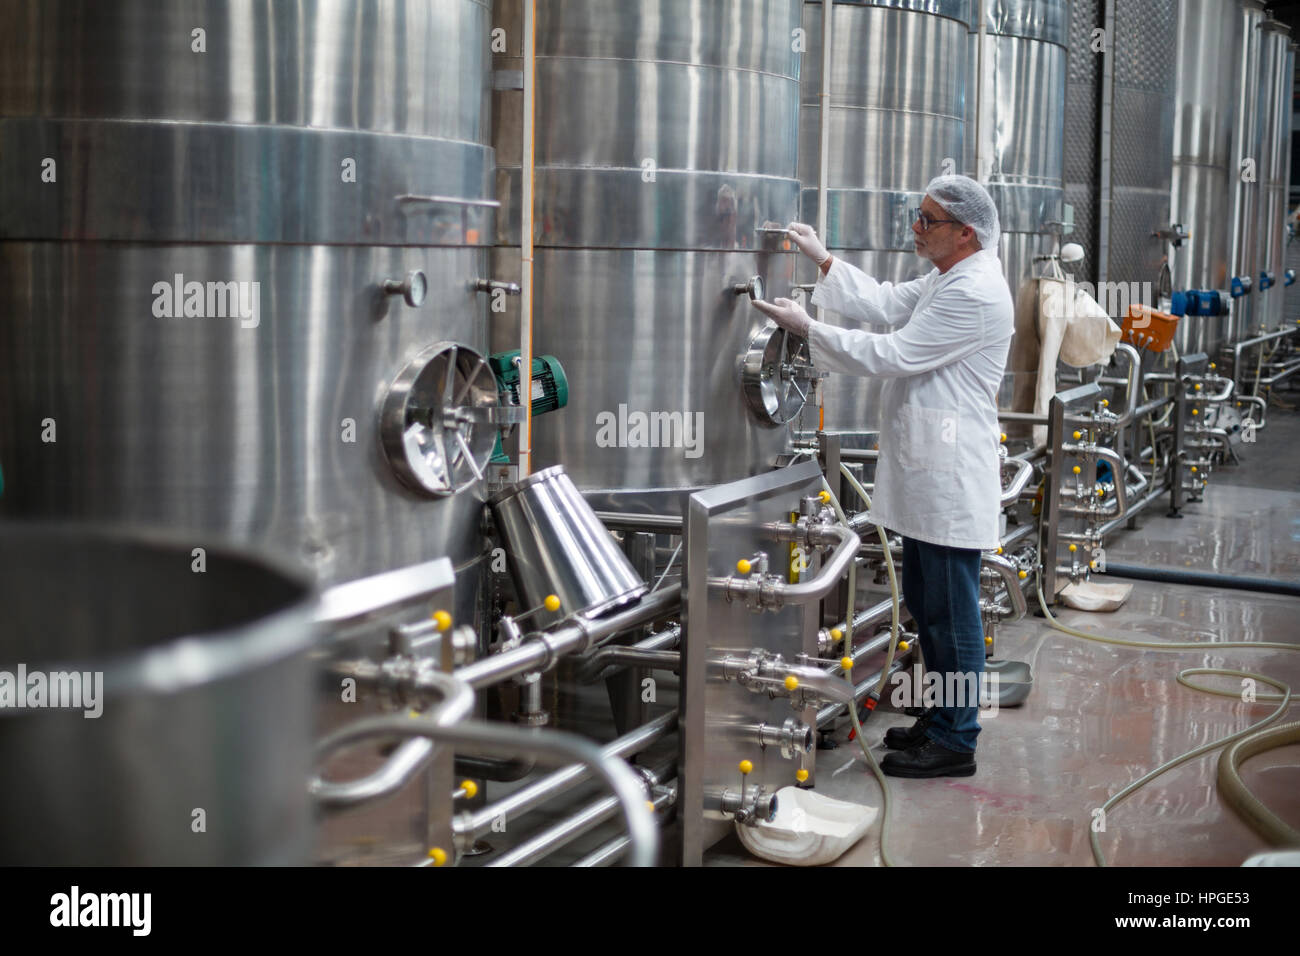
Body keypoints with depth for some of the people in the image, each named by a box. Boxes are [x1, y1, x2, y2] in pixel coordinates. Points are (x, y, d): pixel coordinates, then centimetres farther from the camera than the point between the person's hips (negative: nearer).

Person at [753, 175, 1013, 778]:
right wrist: (822, 260, 12)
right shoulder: (947, 281, 16)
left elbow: (894, 354, -19)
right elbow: (886, 303, 18)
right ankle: (942, 720, 30)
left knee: (951, 612, -2)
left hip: (952, 480, -11)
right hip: (927, 477, 11)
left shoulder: (976, 293, -18)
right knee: (925, 604, 17)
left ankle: (955, 743, 8)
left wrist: (807, 327, -14)